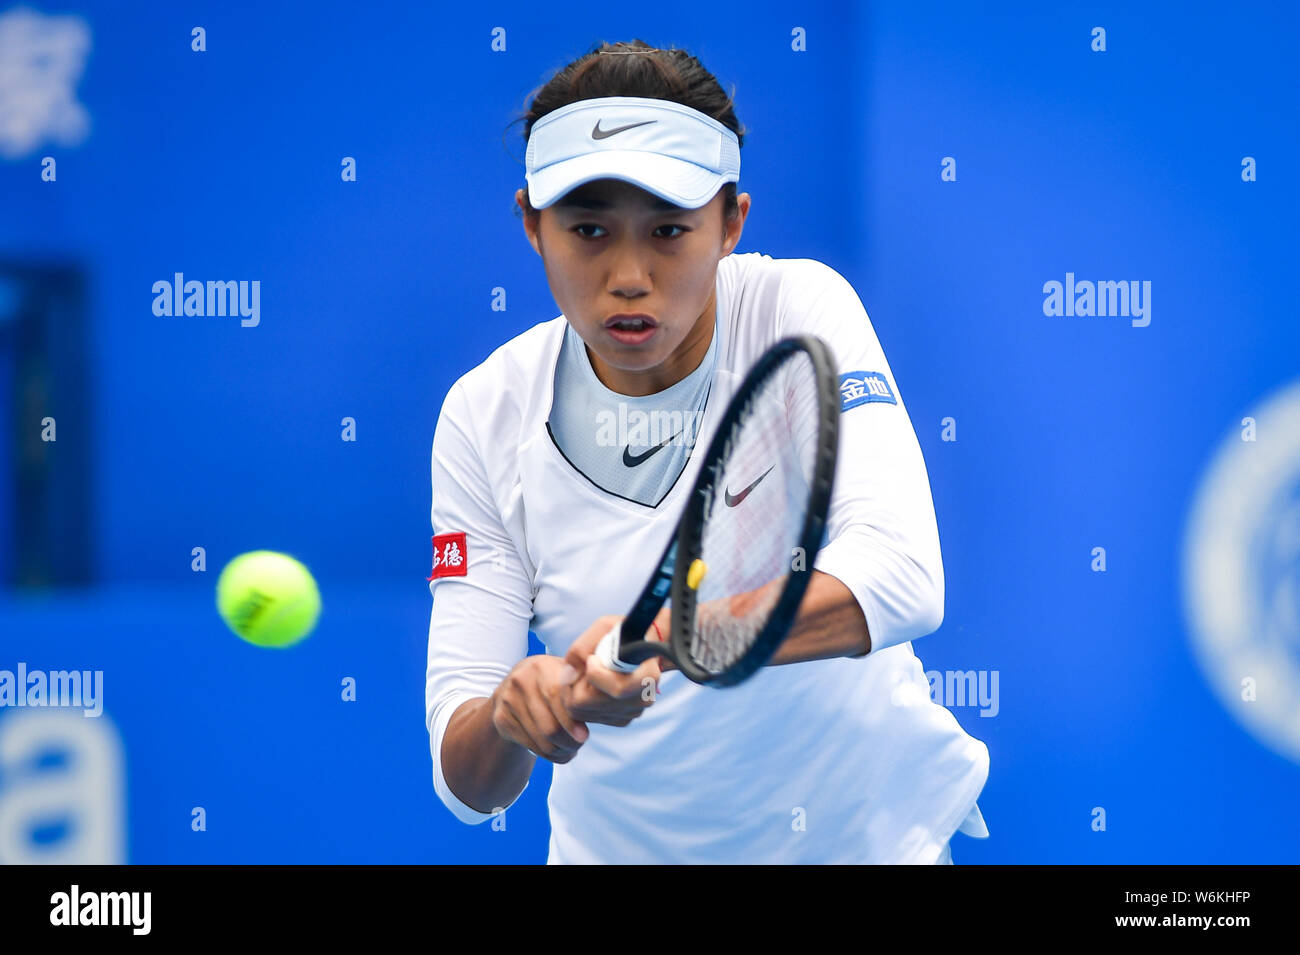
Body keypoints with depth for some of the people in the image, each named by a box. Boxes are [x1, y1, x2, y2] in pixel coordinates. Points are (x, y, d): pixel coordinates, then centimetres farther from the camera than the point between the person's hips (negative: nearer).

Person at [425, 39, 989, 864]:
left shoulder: (800, 308, -15)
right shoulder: (486, 417, -11)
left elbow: (899, 577, -31)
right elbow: (467, 783, -15)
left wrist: (671, 635, -45)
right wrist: (511, 717, -38)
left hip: (868, 832, -3)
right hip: (623, 847, 3)